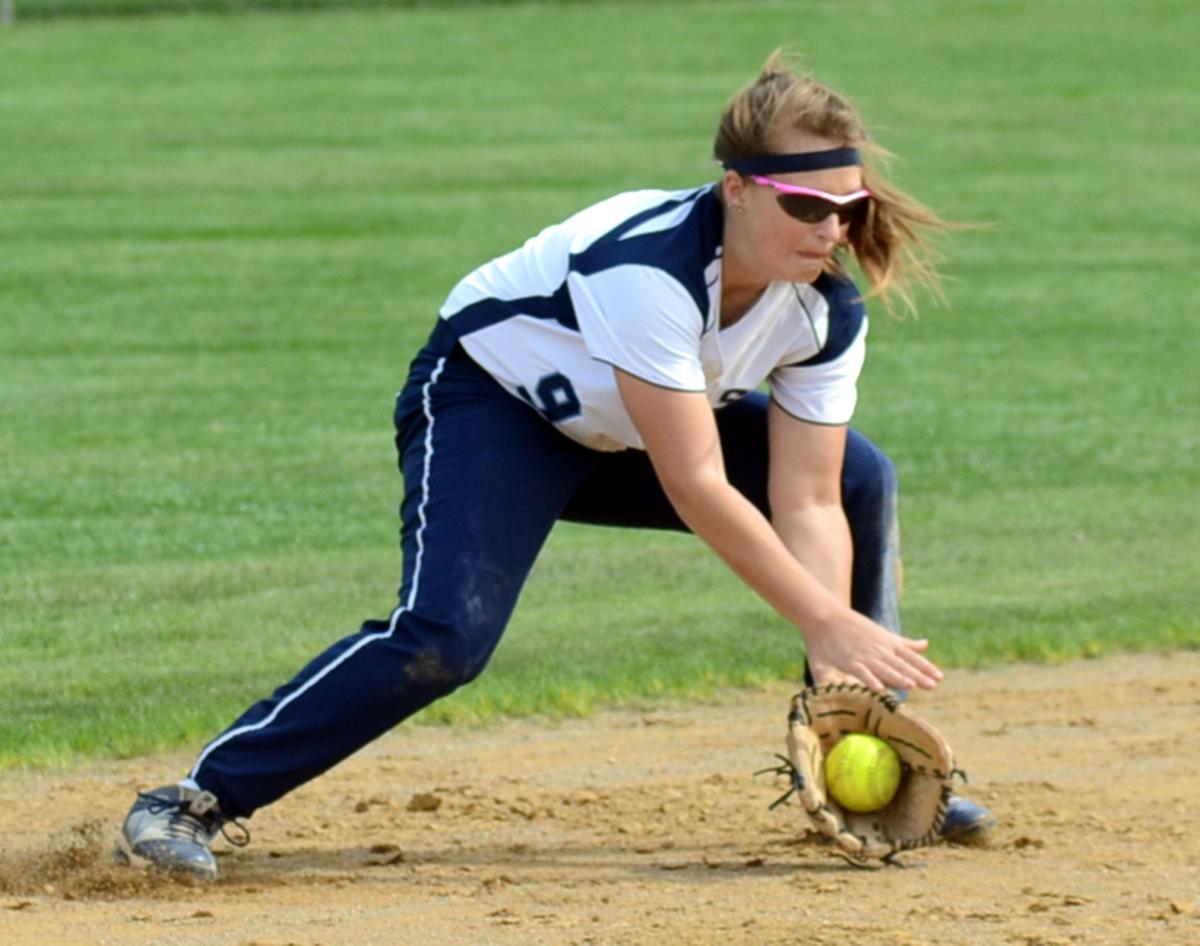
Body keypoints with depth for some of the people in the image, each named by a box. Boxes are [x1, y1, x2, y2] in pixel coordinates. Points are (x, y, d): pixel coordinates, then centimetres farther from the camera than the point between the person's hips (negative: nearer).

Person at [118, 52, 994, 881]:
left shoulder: (825, 309, -16)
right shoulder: (651, 266, -37)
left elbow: (805, 502, -16)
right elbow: (696, 488, -38)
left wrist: (837, 664, -30)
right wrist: (828, 625, -37)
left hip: (624, 435, 7)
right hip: (490, 398, -7)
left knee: (860, 481, 0)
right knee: (446, 637, -29)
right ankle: (199, 798, -23)